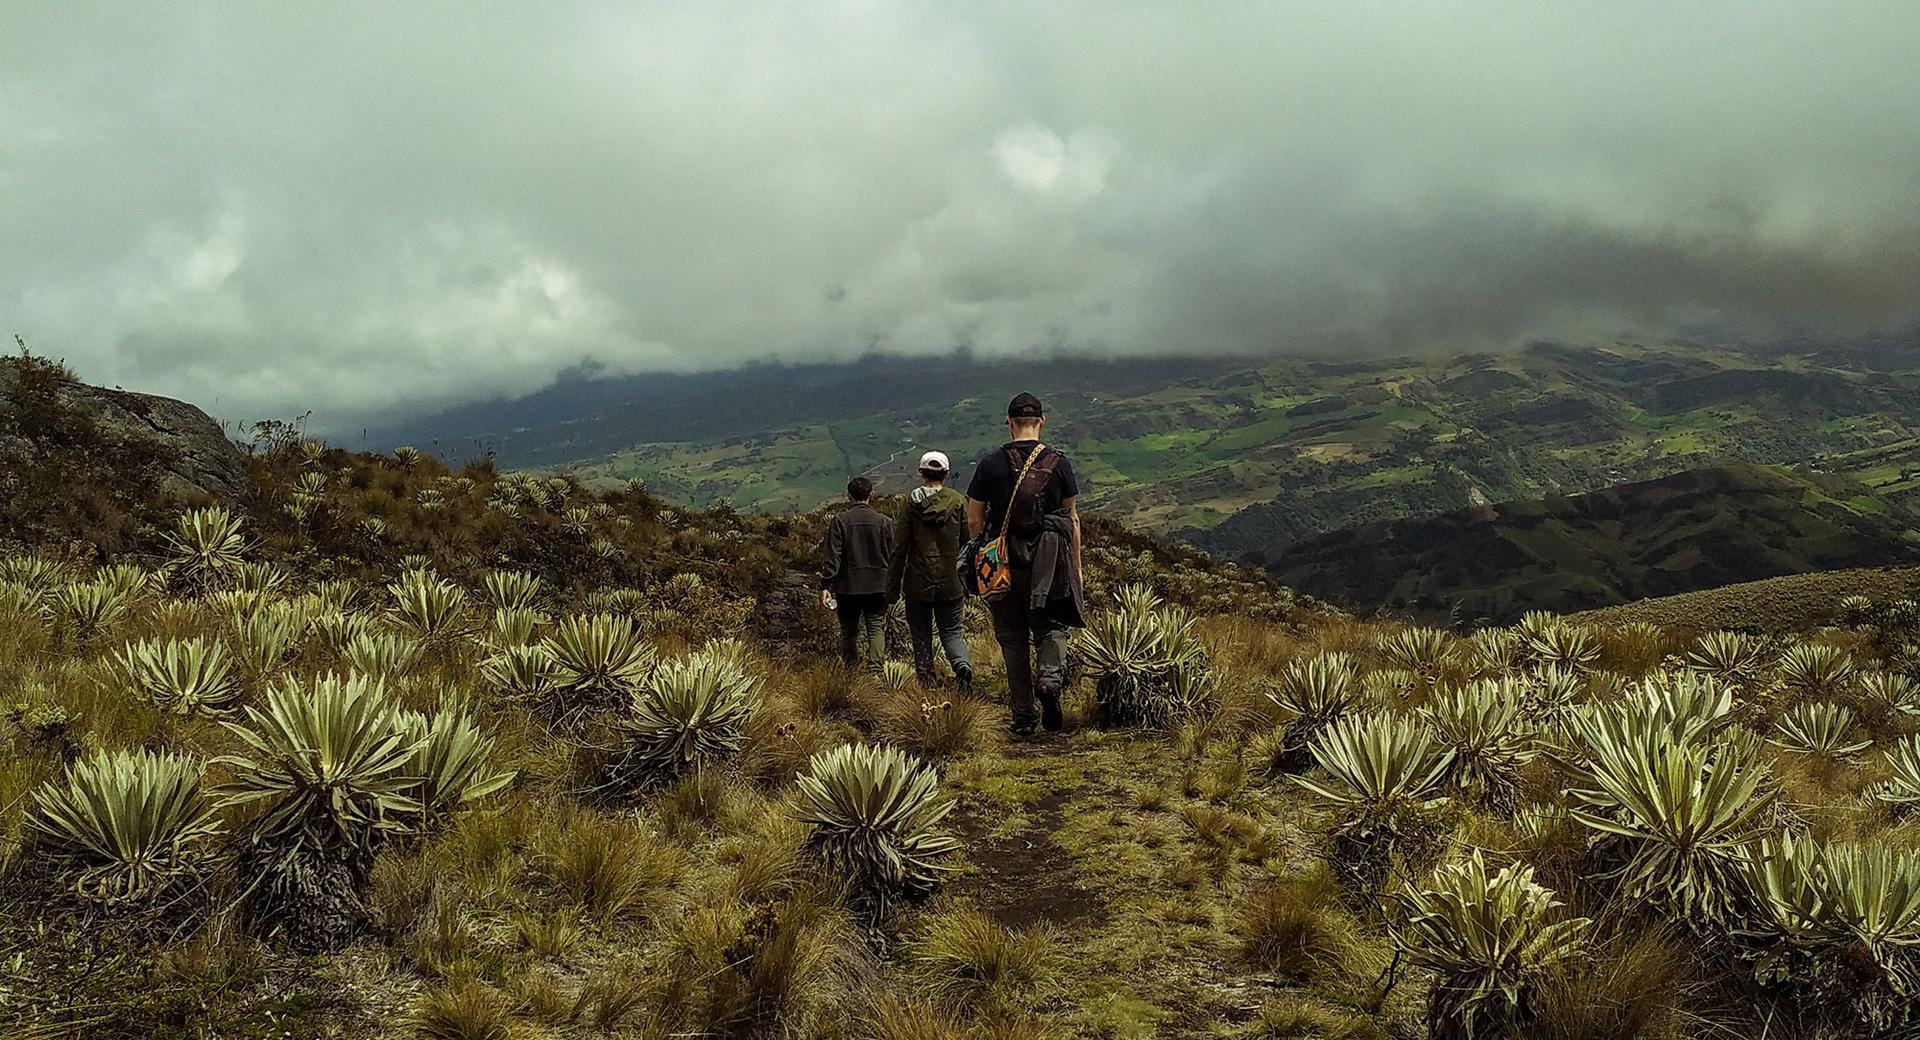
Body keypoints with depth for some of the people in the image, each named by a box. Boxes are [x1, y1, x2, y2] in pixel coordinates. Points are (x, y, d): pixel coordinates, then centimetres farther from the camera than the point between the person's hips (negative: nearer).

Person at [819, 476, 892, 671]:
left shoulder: (840, 521, -4)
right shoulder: (883, 521, 0)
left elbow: (831, 556, -9)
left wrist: (825, 585, -9)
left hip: (848, 588, 0)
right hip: (877, 587, 0)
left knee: (849, 631, 12)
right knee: (876, 629, 1)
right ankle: (875, 667, -16)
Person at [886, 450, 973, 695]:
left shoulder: (911, 501, -5)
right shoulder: (958, 501, -1)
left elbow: (899, 546, -5)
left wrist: (892, 586, 1)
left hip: (918, 583, -1)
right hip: (951, 583, 1)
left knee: (921, 636, 11)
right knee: (951, 632, 11)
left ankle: (927, 686, 9)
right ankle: (963, 665, -18)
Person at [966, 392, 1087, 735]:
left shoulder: (990, 464, -2)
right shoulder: (1059, 464, -1)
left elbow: (974, 521, 1)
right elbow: (1072, 520, 4)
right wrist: (1076, 567, 12)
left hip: (1003, 564, 0)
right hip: (1048, 565, 0)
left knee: (1013, 640, 10)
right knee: (1051, 628, 16)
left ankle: (1022, 717, 12)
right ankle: (1050, 678, -13)